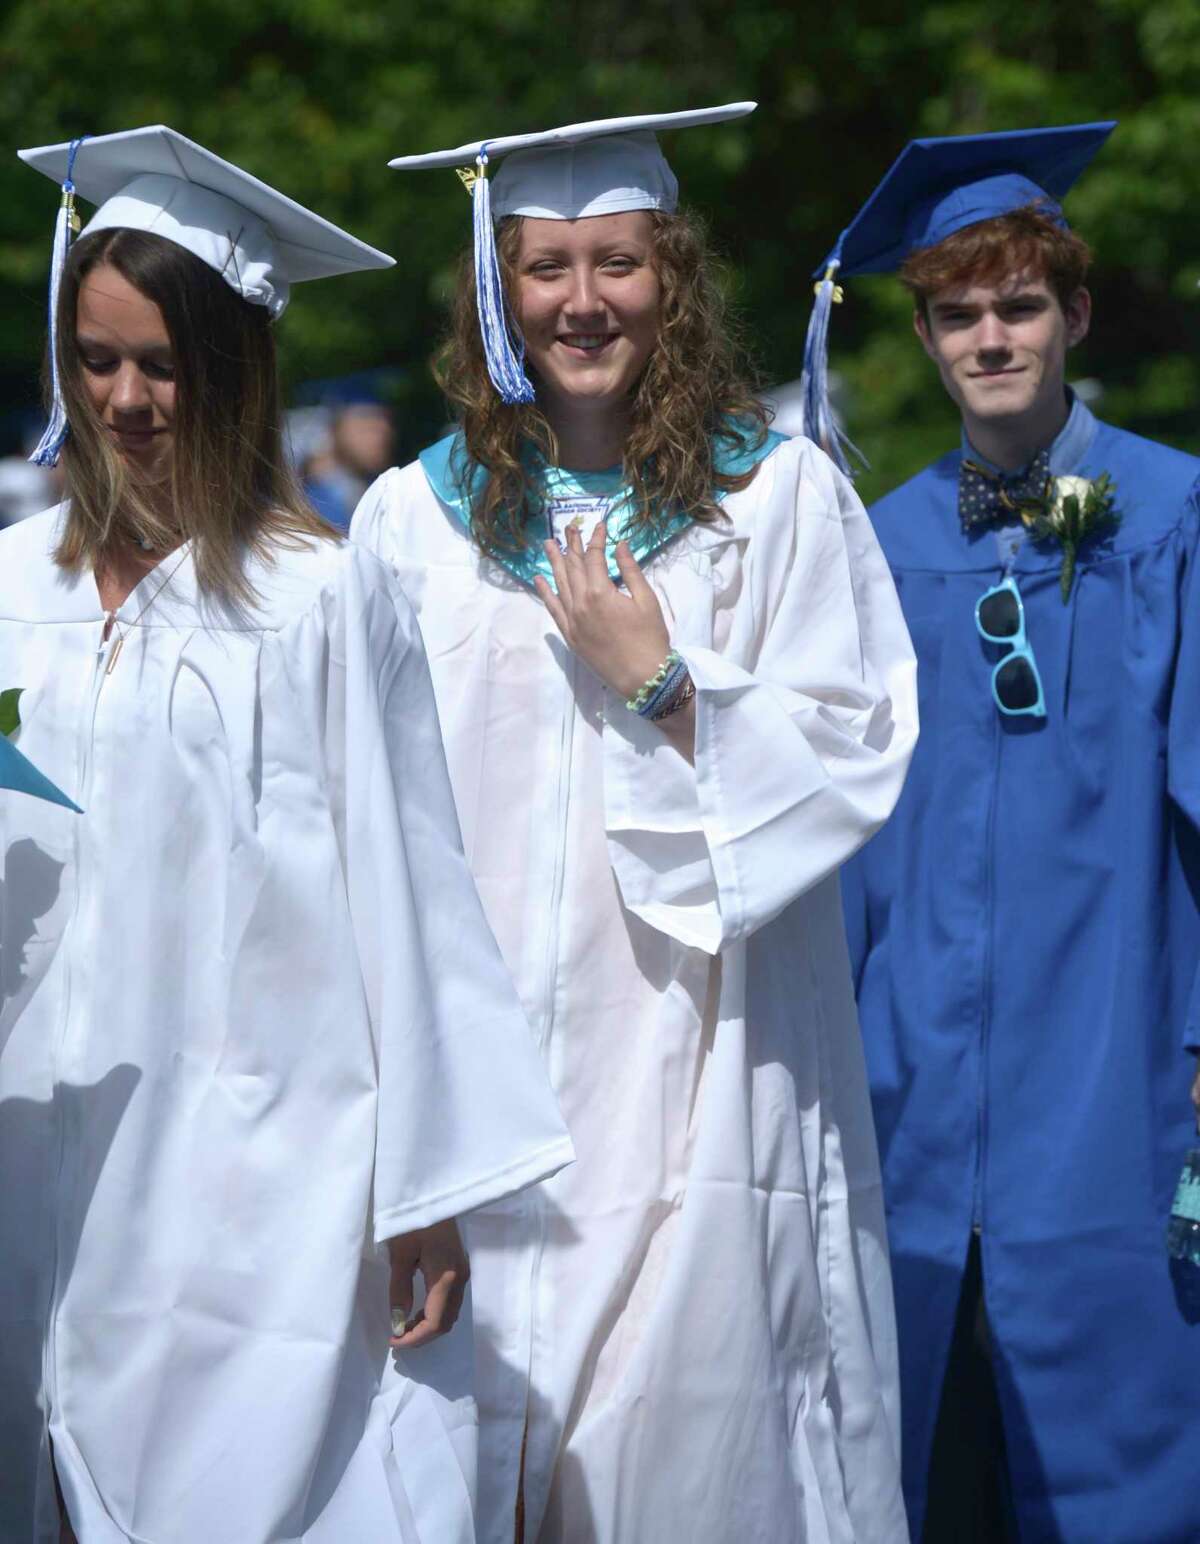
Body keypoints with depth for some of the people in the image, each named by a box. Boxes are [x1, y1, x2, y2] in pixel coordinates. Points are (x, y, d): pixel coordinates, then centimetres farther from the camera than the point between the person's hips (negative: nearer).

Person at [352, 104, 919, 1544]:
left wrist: (661, 689, -11)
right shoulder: (415, 516, 9)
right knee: (480, 1427, 3)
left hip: (696, 1051, -2)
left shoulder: (781, 495, 4)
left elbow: (856, 750, -1)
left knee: (691, 1428, -2)